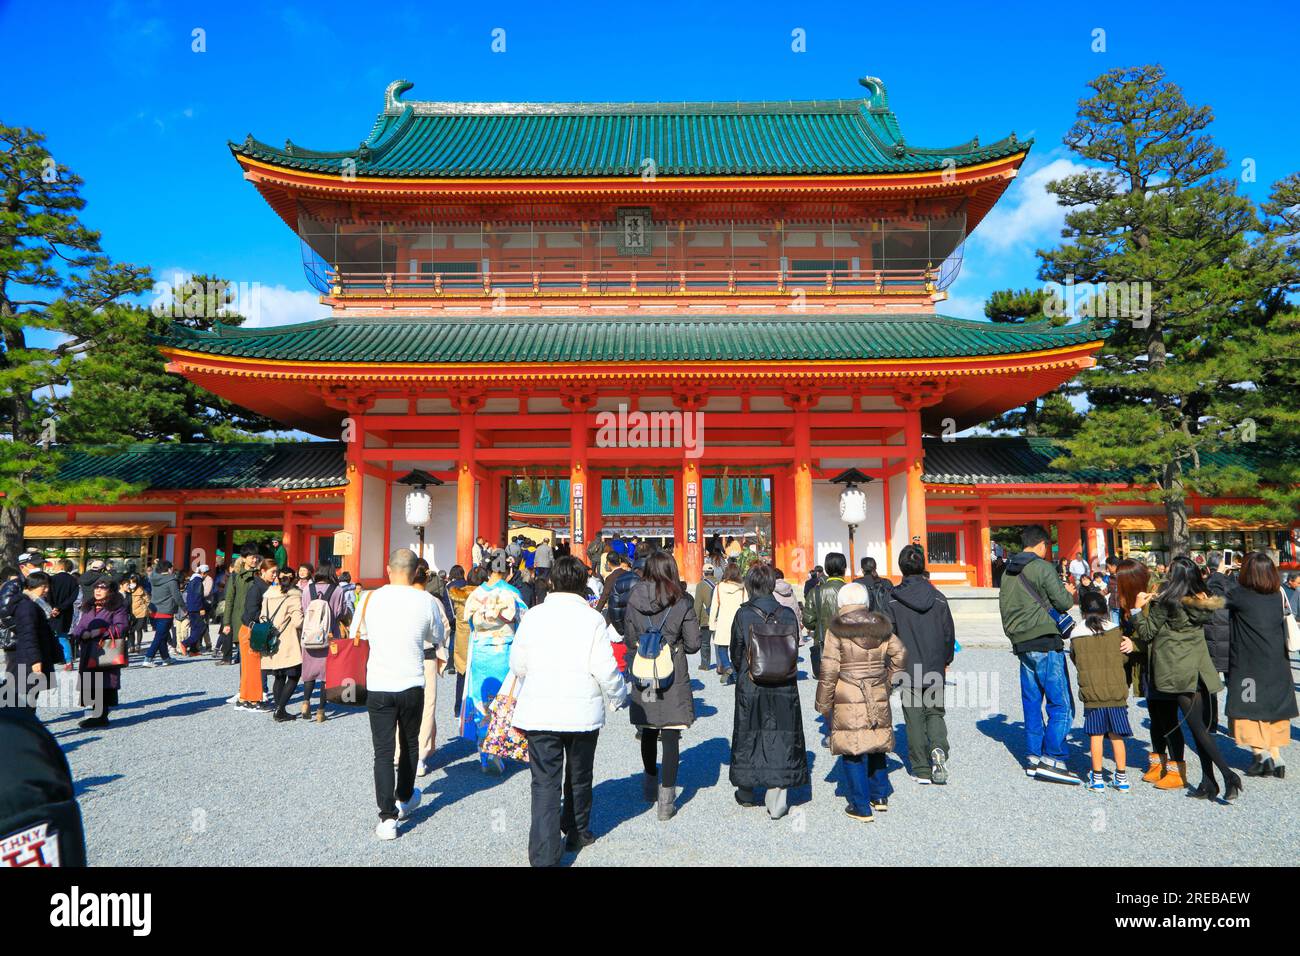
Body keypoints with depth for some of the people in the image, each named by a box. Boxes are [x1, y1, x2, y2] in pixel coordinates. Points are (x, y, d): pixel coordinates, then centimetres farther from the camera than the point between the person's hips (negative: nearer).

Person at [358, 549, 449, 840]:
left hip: (378, 687, 0)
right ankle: (404, 800, 37)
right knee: (410, 743, 20)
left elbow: (360, 634, 14)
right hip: (413, 686, 0)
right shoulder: (426, 601, -8)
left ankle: (388, 818, 0)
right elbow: (438, 638, 9)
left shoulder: (370, 599, -6)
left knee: (383, 750, 4)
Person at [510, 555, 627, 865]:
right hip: (583, 712, 0)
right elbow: (605, 668, -11)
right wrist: (617, 697, 8)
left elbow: (517, 665, 4)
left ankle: (544, 853, -2)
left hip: (540, 712, 0)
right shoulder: (592, 618, -10)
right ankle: (577, 833, 37)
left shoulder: (534, 615, -3)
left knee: (545, 781, 5)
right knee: (579, 778, 20)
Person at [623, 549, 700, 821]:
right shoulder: (682, 602, -9)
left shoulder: (634, 600, -3)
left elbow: (628, 639, 4)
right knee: (671, 738, 4)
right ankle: (666, 800, 6)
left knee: (648, 731, 21)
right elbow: (693, 644, -6)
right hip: (673, 678, -3)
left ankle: (650, 785, 39)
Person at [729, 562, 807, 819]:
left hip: (750, 688, -1)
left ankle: (746, 792, 27)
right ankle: (778, 797, 5)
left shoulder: (743, 614, -9)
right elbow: (794, 651, 4)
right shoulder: (788, 614, -3)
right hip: (784, 688, 1)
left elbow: (735, 653, -1)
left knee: (749, 736, 13)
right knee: (782, 738, 8)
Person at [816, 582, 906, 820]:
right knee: (877, 746, 21)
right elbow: (900, 654, 10)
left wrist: (823, 704, -2)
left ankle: (861, 807, 8)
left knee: (852, 752, 3)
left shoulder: (836, 630, -9)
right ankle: (880, 796, 32)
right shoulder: (881, 626, 4)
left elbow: (829, 670, -10)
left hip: (848, 700, -5)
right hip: (878, 698, 5)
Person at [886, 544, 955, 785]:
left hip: (908, 670, -2)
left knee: (914, 718, 7)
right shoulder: (938, 598, -1)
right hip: (935, 670, 2)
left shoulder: (893, 600, -9)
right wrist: (946, 660, 20)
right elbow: (949, 633, 4)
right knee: (935, 711, 17)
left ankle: (921, 770, 10)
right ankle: (939, 748, -9)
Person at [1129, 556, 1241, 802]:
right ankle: (1207, 782, 11)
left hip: (1177, 671, -7)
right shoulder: (1200, 602, 10)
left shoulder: (1166, 603, -13)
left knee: (1195, 725, -4)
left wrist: (1140, 609, 3)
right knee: (1198, 724, 9)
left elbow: (1147, 632, -5)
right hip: (1198, 668, 7)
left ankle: (1228, 774, -13)